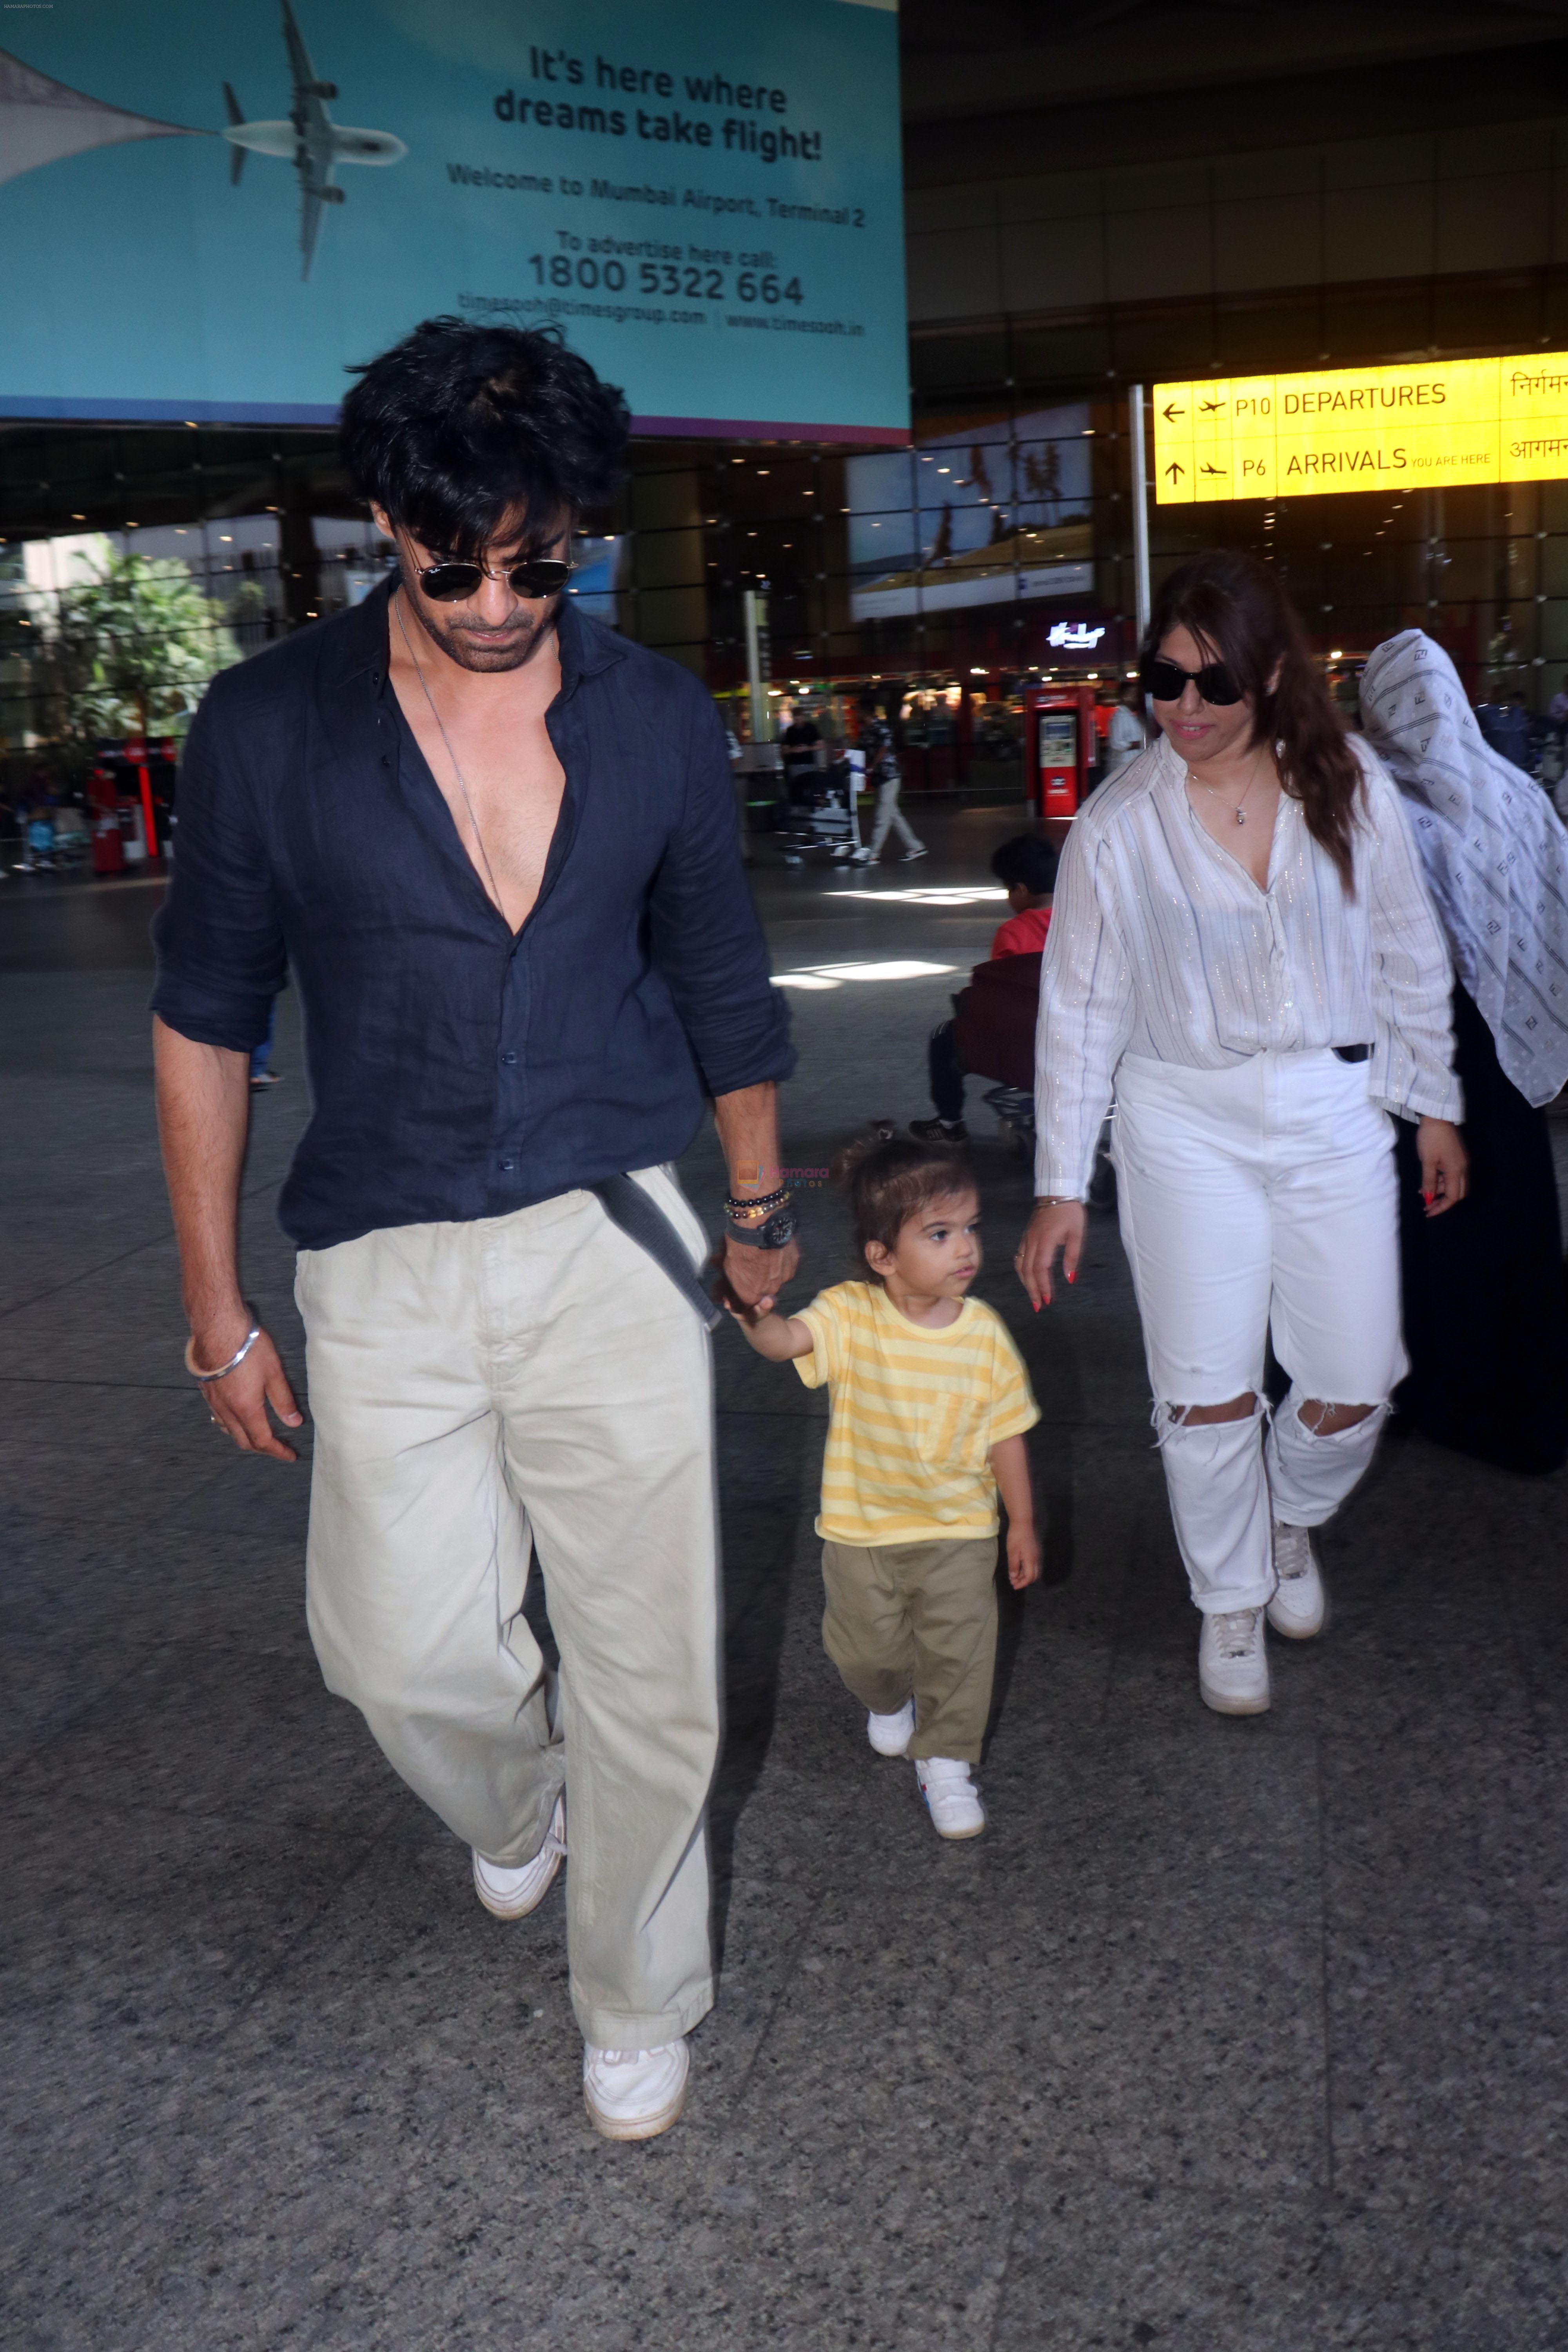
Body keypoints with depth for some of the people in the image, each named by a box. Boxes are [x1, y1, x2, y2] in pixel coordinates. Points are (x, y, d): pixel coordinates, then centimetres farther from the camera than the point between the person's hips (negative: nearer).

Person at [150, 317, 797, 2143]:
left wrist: (760, 1207, 20)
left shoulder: (656, 718, 3)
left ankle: (637, 2005, 33)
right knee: (404, 1652, -4)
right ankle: (520, 1799, 36)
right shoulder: (270, 727, -2)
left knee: (648, 1662, 6)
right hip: (386, 1271, 0)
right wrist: (214, 1307, 4)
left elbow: (719, 978, 14)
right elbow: (205, 1020, 4)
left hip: (614, 1244, 1)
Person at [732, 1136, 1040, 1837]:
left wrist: (1022, 1524, 4)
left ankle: (946, 1760, 25)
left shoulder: (985, 1334, -10)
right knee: (866, 1648, 14)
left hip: (959, 1529, 0)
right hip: (861, 1525, 0)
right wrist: (756, 1314, -57)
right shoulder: (850, 1315, -16)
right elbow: (785, 1340, -34)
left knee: (960, 1648, 1)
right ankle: (889, 1702, 49)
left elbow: (1007, 1434, -1)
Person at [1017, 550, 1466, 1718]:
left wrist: (1435, 1103, 12)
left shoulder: (1350, 787, 0)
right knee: (1208, 1392, -1)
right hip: (1189, 1125, -1)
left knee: (1353, 1388, 3)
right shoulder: (1120, 822, -3)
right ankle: (1232, 1605, 25)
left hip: (1336, 1116, 2)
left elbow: (1410, 954, 10)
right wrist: (1061, 1185, -2)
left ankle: (1292, 1514, 39)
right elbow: (1079, 1007, 0)